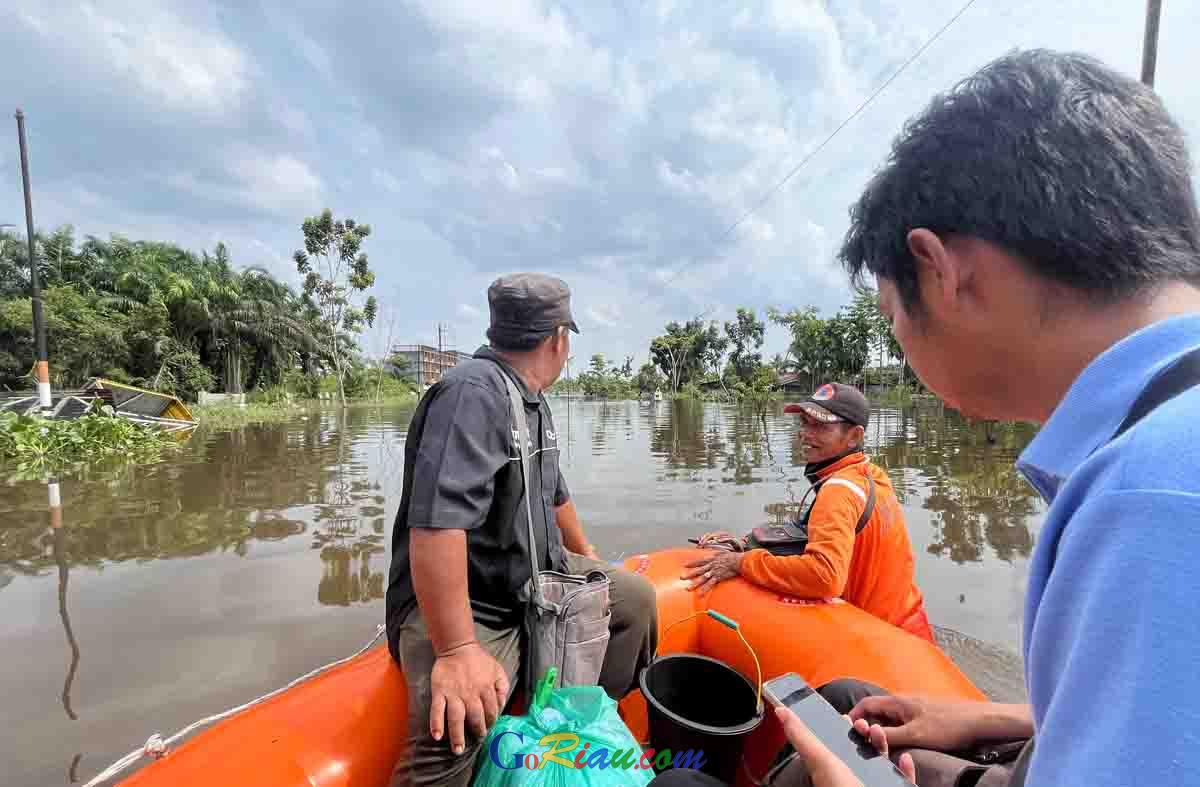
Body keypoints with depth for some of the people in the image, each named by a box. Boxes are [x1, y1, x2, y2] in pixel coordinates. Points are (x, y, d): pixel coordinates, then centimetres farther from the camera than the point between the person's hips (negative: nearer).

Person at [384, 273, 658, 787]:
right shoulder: (474, 393, -24)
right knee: (455, 734, -35)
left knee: (635, 596, 15)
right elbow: (436, 524, -34)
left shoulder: (532, 400, 8)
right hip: (463, 603, -10)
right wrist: (457, 651, -33)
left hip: (534, 579, 10)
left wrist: (584, 553, 32)